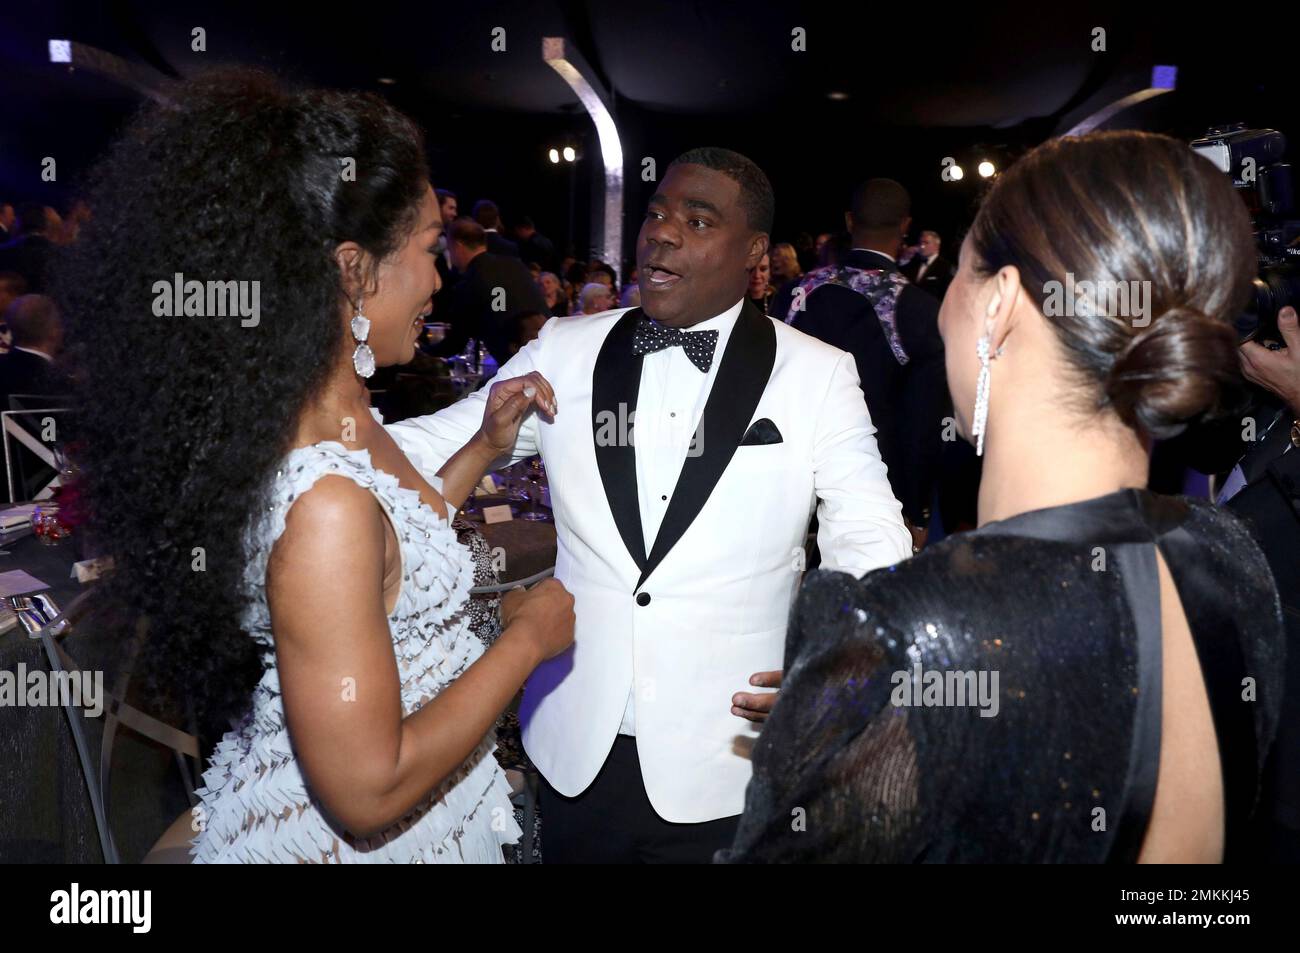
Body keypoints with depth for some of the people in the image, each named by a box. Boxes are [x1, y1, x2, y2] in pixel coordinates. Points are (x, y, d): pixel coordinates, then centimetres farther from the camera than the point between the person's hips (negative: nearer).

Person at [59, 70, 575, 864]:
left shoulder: (335, 416, -6)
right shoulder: (323, 501, -33)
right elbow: (369, 791, -29)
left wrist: (484, 448, 4)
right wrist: (527, 637, -20)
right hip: (353, 837, -8)